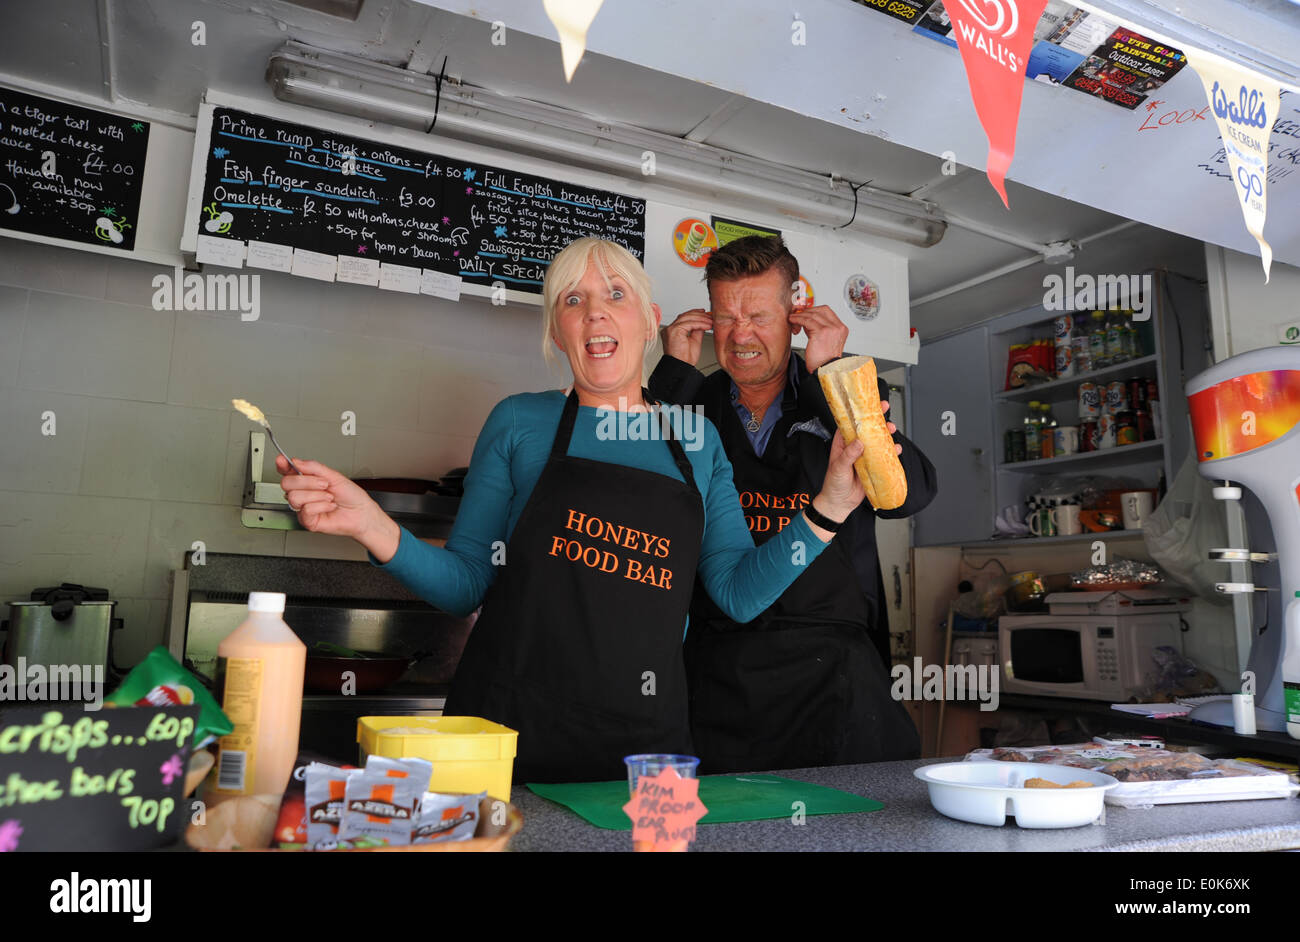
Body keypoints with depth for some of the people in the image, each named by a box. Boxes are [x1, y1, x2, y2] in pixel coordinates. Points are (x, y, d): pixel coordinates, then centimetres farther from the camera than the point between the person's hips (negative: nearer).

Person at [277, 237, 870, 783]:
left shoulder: (699, 441, 8)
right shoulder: (520, 423, 2)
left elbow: (739, 592, 4)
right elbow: (465, 583, 1)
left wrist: (830, 507, -4)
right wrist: (371, 526, -14)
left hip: (646, 741, 2)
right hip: (510, 733, -1)